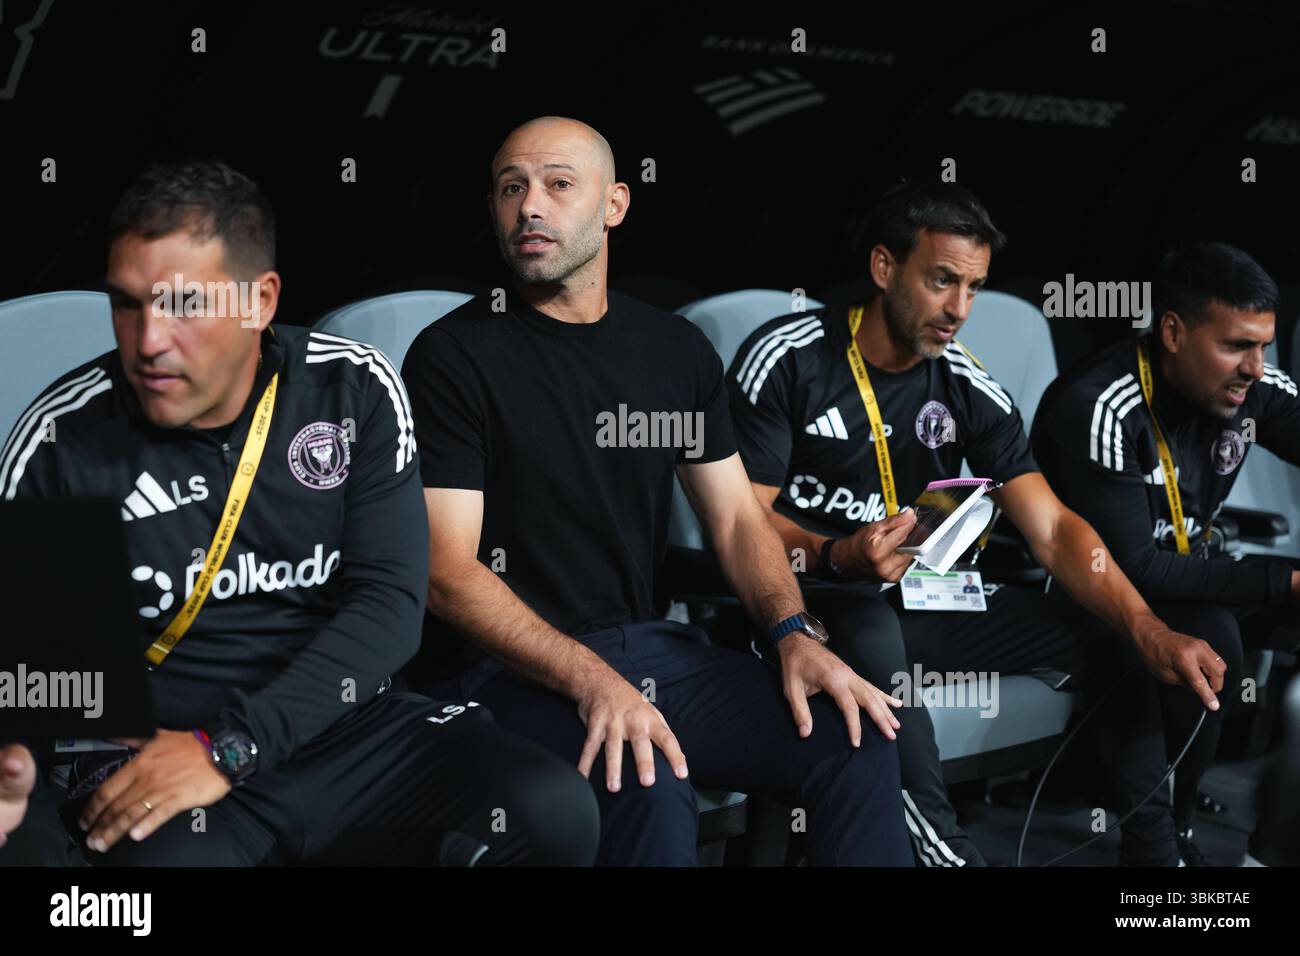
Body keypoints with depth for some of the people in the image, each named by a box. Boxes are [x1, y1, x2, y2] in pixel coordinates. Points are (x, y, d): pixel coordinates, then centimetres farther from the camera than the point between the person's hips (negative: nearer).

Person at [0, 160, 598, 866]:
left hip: (347, 727, 3)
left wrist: (227, 749, -20)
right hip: (148, 758, -2)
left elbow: (390, 604, -9)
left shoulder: (354, 390, -1)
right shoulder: (61, 438, -4)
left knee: (557, 814, -23)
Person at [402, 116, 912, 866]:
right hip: (517, 669, -5)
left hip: (657, 647, 5)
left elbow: (737, 518, 12)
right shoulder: (454, 356, -6)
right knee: (651, 794, -35)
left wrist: (795, 632, -10)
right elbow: (446, 571, -12)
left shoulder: (678, 349, 11)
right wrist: (592, 681, -25)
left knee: (858, 743, -16)